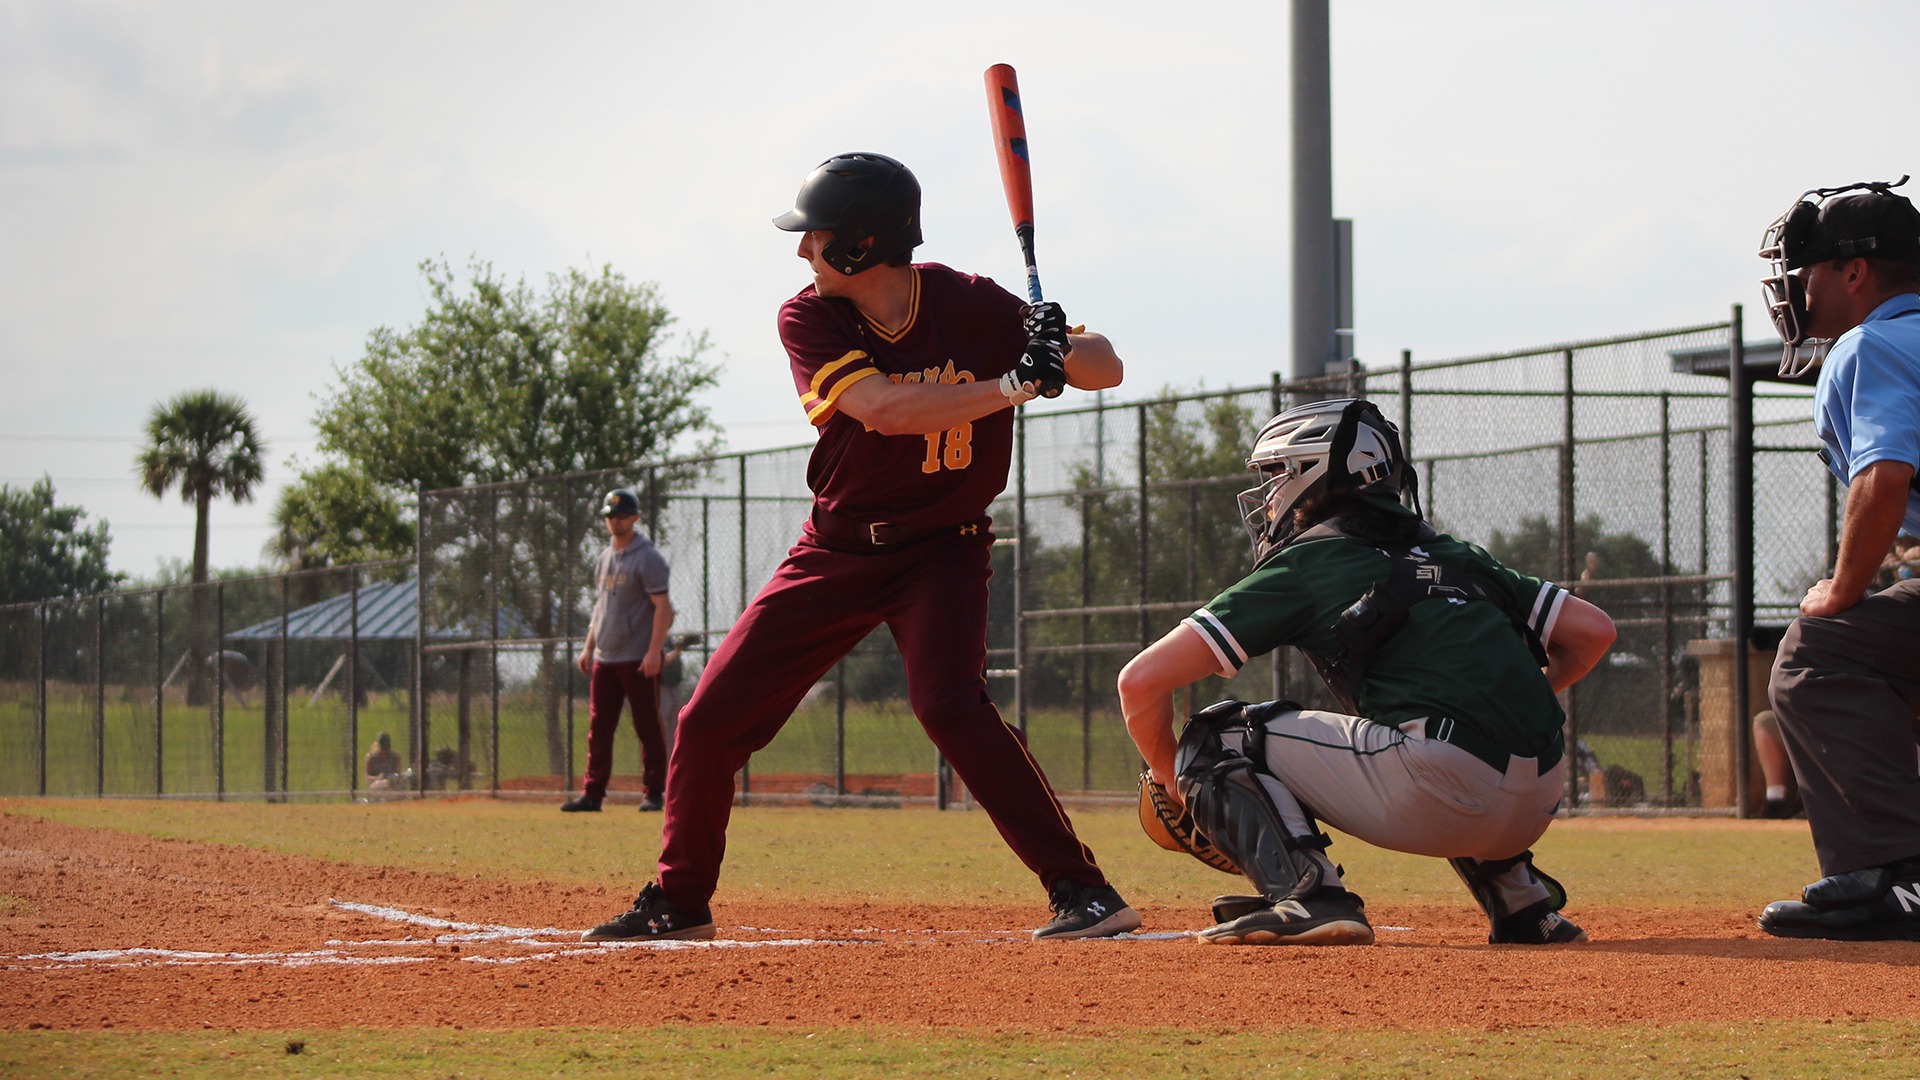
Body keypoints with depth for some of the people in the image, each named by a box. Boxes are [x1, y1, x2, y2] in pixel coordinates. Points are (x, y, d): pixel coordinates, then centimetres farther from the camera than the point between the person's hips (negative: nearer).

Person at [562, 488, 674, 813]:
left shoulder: (647, 557, -8)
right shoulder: (605, 558, 16)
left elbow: (662, 606, -13)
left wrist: (654, 651, -21)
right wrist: (588, 647, 16)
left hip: (638, 660, -7)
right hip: (604, 658, 7)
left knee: (648, 728, -2)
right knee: (598, 729, 5)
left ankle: (653, 793, 2)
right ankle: (592, 795, 6)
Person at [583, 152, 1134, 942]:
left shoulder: (967, 307, -14)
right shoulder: (810, 319, -12)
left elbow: (1107, 369, -9)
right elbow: (883, 408, -28)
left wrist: (1062, 348, -33)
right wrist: (1011, 386, -37)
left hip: (941, 550, -3)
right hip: (838, 549, 3)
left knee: (950, 706, -28)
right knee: (710, 720, 4)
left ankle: (1081, 889, -24)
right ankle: (678, 902, 24)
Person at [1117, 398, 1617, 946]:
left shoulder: (1302, 567, 8)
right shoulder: (1451, 556, 25)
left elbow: (1141, 680, 5)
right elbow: (1594, 629, 23)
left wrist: (1172, 778, 21)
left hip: (1441, 792, -7)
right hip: (1537, 807, 7)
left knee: (1216, 737, 7)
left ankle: (1310, 896, -13)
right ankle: (1524, 904, 24)